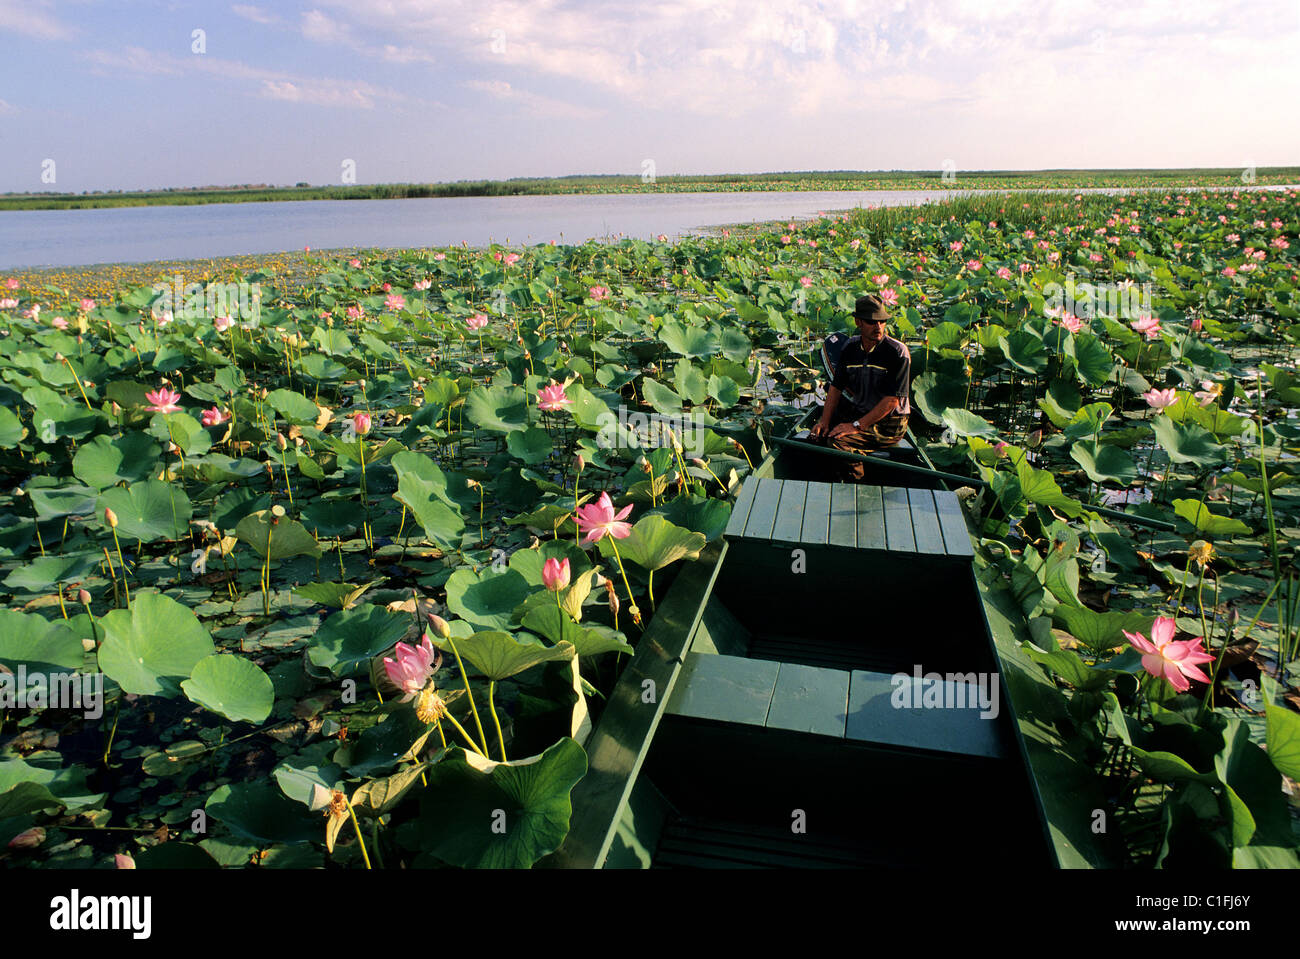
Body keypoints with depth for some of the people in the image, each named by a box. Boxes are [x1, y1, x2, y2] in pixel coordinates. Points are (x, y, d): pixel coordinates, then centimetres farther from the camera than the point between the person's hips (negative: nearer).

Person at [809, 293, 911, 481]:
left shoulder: (898, 352, -18)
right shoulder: (851, 347, 1)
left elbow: (892, 400, -21)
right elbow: (836, 386, 5)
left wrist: (857, 426, -24)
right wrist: (824, 420, -9)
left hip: (889, 423, -7)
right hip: (859, 412, 7)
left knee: (838, 440, -25)